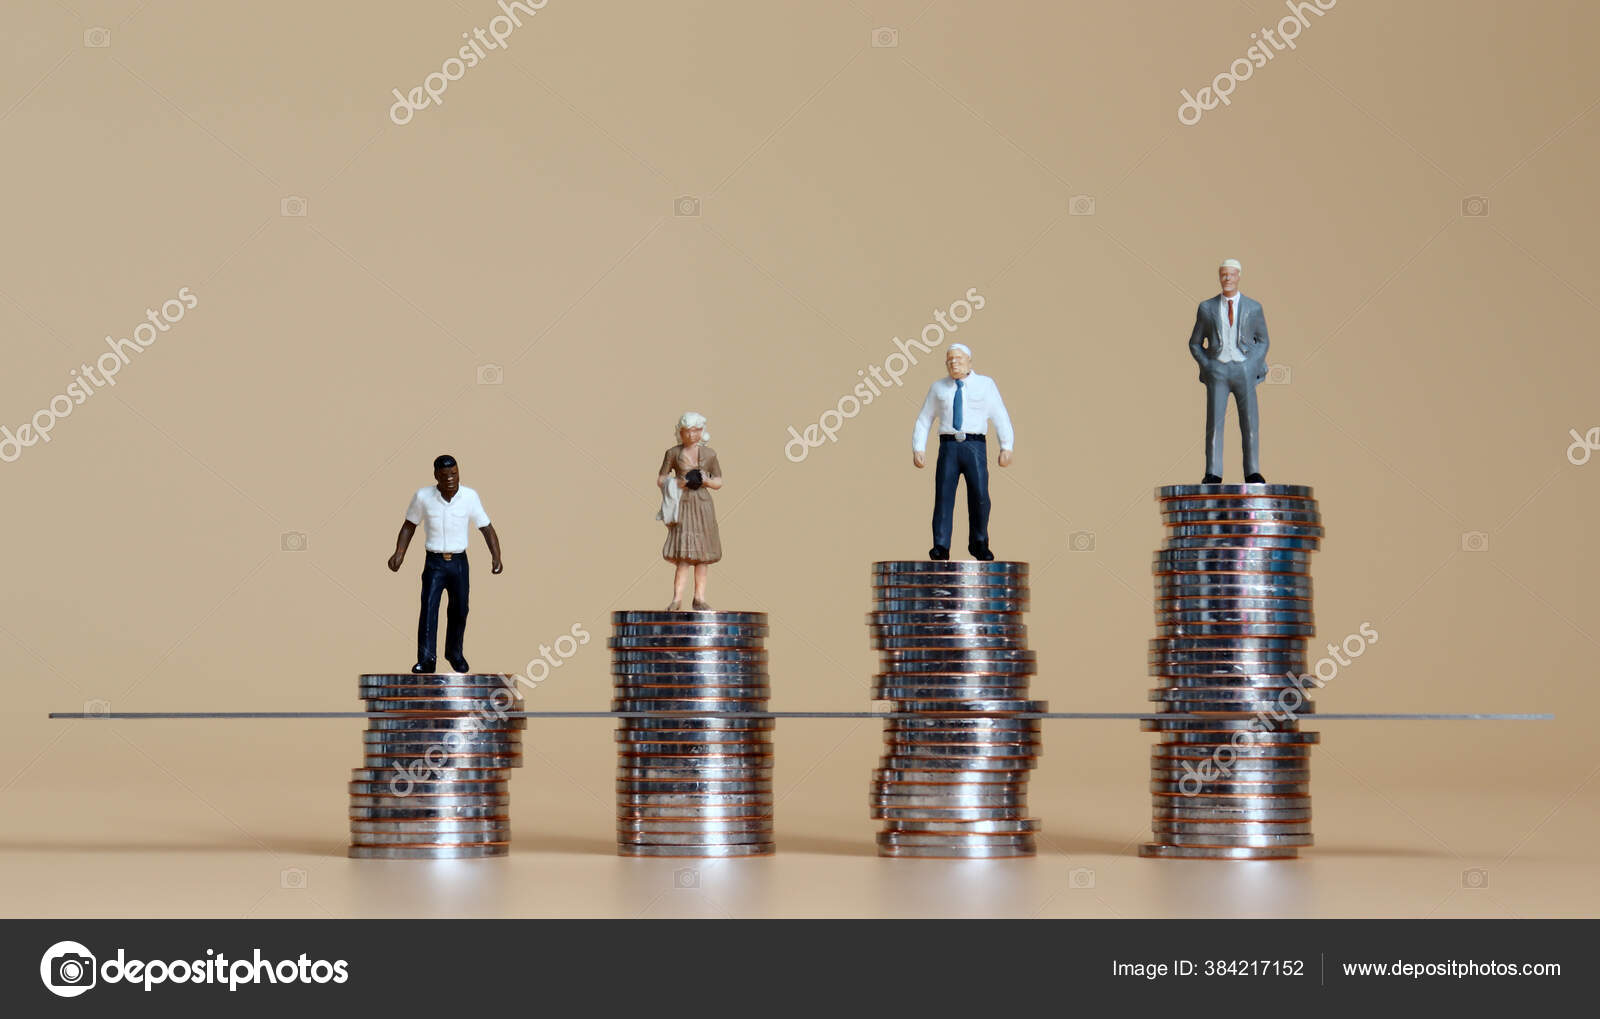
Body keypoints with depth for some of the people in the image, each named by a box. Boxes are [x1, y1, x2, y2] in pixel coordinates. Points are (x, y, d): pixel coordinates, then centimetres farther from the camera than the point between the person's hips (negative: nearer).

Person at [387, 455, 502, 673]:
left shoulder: (470, 497, -6)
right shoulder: (423, 496, -7)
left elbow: (486, 527, -1)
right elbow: (410, 525, 6)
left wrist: (496, 556, -14)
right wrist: (399, 554, -5)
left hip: (459, 562, 2)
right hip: (434, 562, -2)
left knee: (459, 610, 11)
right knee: (429, 606, -16)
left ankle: (455, 653, 33)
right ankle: (425, 660, -20)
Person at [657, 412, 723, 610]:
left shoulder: (709, 454, 8)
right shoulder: (673, 453, 3)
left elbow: (719, 482, 13)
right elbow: (660, 480, 6)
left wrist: (707, 481, -8)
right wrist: (678, 483, -12)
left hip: (703, 505, 3)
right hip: (683, 506, -3)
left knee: (701, 555, 2)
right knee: (684, 555, -13)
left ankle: (699, 598, 6)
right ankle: (677, 600, -17)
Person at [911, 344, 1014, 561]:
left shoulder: (985, 384, 9)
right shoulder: (938, 388, 16)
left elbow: (1001, 418, 5)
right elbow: (924, 420, 17)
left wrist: (1006, 448, -8)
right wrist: (917, 450, 4)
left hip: (975, 447, -2)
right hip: (948, 447, 2)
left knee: (979, 495, -13)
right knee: (943, 495, -10)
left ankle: (979, 544, 4)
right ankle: (941, 547, -12)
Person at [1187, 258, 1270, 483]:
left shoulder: (1253, 307, 7)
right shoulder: (1207, 308, 7)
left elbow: (1262, 341, 14)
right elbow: (1195, 343, 14)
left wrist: (1253, 366, -1)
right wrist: (1206, 367, -1)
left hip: (1244, 370, 0)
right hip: (1217, 370, 0)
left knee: (1250, 421, -7)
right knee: (1215, 421, -8)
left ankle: (1252, 473, -3)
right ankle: (1213, 474, -8)